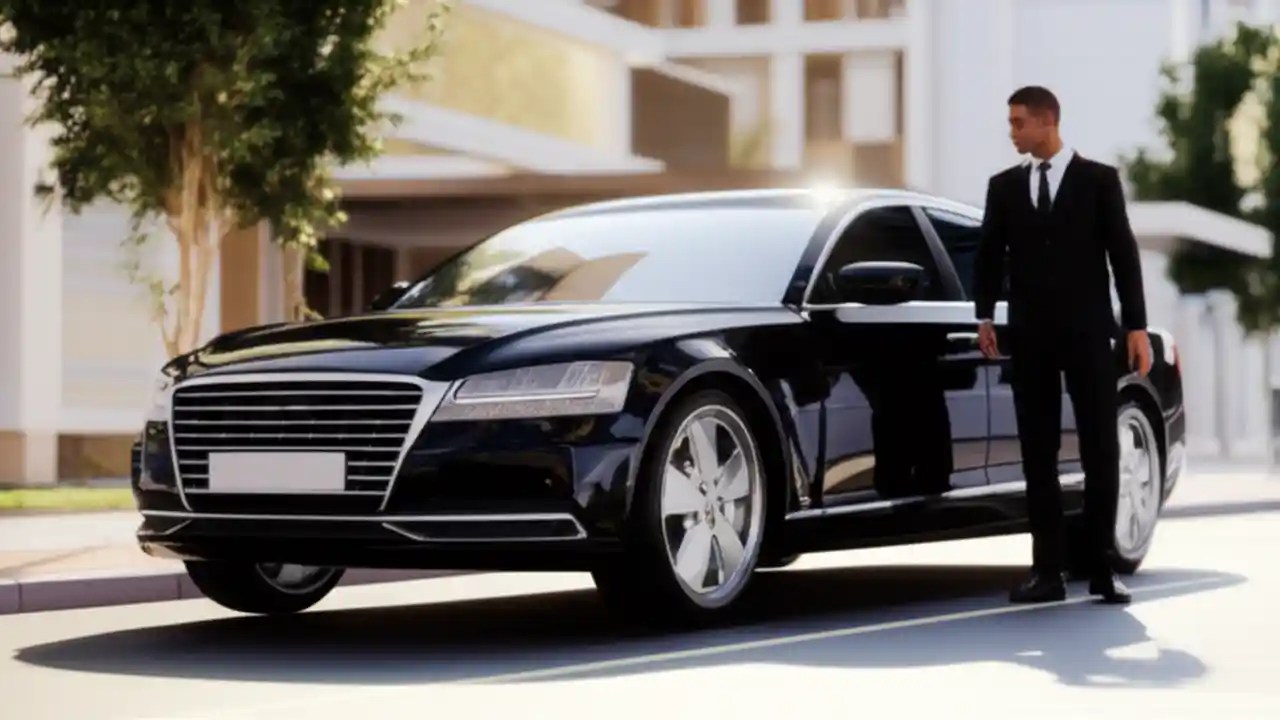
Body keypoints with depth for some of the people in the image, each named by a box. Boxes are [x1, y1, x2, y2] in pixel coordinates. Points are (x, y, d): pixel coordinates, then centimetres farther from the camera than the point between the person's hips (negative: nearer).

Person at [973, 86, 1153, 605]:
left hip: (1087, 333, -2)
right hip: (1029, 336, 2)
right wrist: (985, 317, -3)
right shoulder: (1003, 186, 10)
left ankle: (1101, 568, 3)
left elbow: (1123, 253, 0)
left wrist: (1136, 326, -5)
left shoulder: (1098, 179, 2)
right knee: (1038, 454, 2)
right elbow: (990, 254, 9)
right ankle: (1048, 570, 3)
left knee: (1100, 450, -2)